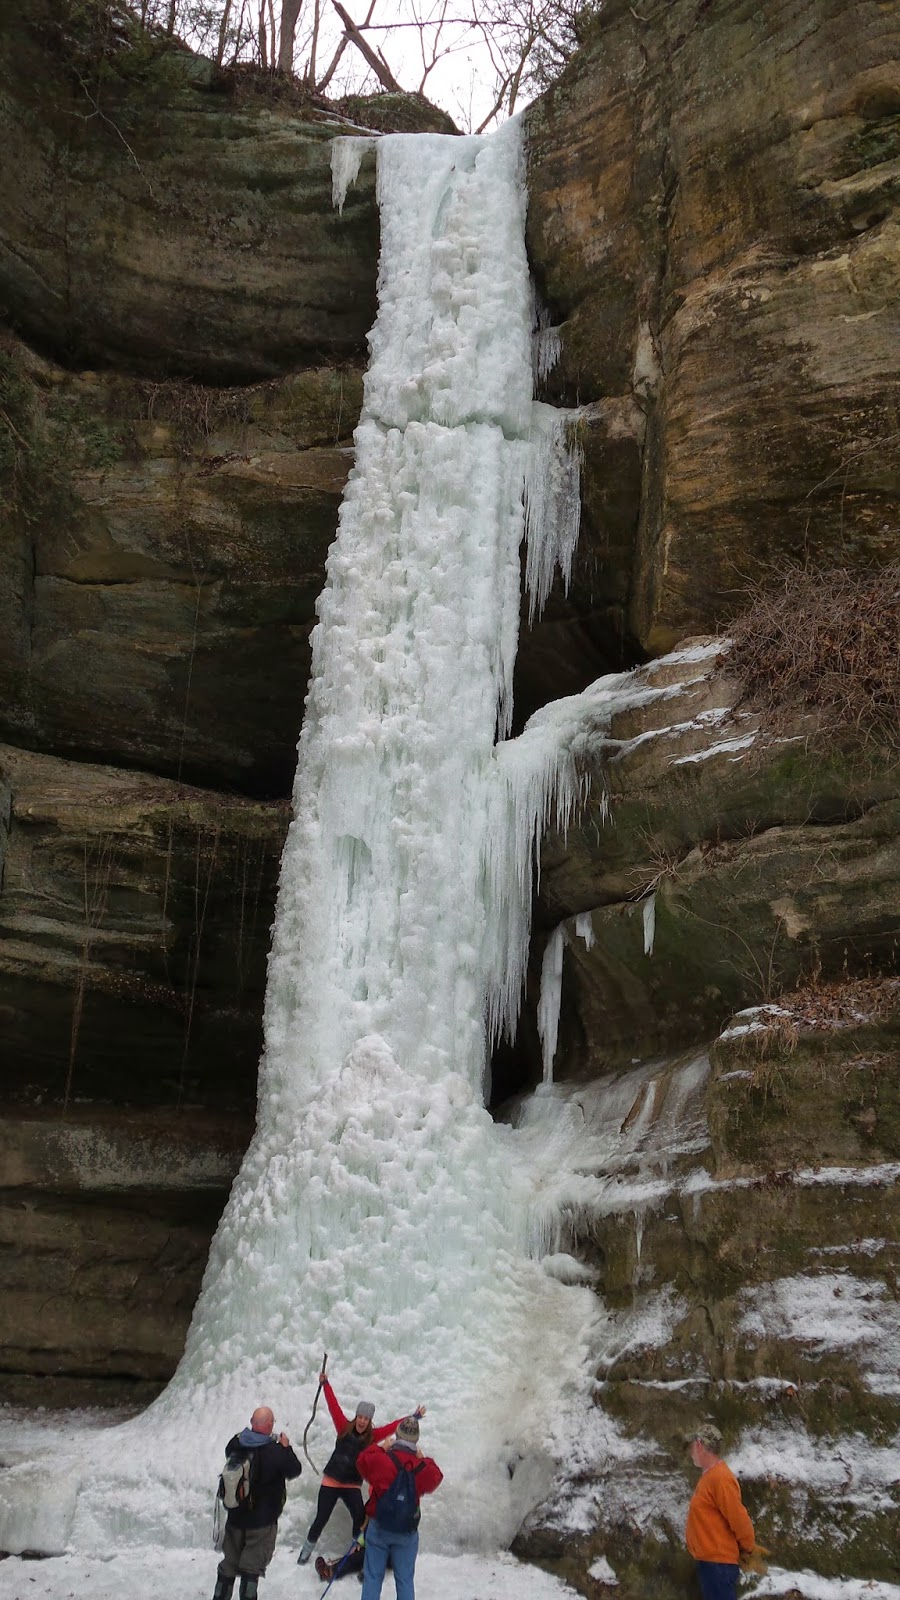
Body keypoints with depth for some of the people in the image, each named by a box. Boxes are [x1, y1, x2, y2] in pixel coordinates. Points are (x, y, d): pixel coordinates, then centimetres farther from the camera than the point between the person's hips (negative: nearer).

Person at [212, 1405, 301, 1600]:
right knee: (252, 1566, 5)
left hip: (235, 1518, 5)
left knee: (229, 1562, 19)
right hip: (263, 1521, -5)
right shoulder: (276, 1452, -24)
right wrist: (286, 1447, 5)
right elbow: (295, 1471, -8)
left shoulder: (236, 1443, -11)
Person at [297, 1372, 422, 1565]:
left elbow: (393, 1427, -7)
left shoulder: (372, 1436, -3)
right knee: (321, 1519, 2)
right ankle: (306, 1551, 23)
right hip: (331, 1482, -1)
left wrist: (414, 1418, -13)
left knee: (360, 1517, -17)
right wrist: (325, 1384, -11)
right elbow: (333, 1406, -8)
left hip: (353, 1485, 1)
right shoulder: (344, 1428, -6)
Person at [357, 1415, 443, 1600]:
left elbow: (363, 1461, 3)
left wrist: (381, 1449, 12)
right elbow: (435, 1477, 9)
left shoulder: (379, 1459, -17)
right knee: (405, 1580, 11)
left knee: (373, 1577, 8)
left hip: (378, 1527, -1)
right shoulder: (422, 1468, -11)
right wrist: (423, 1459, 16)